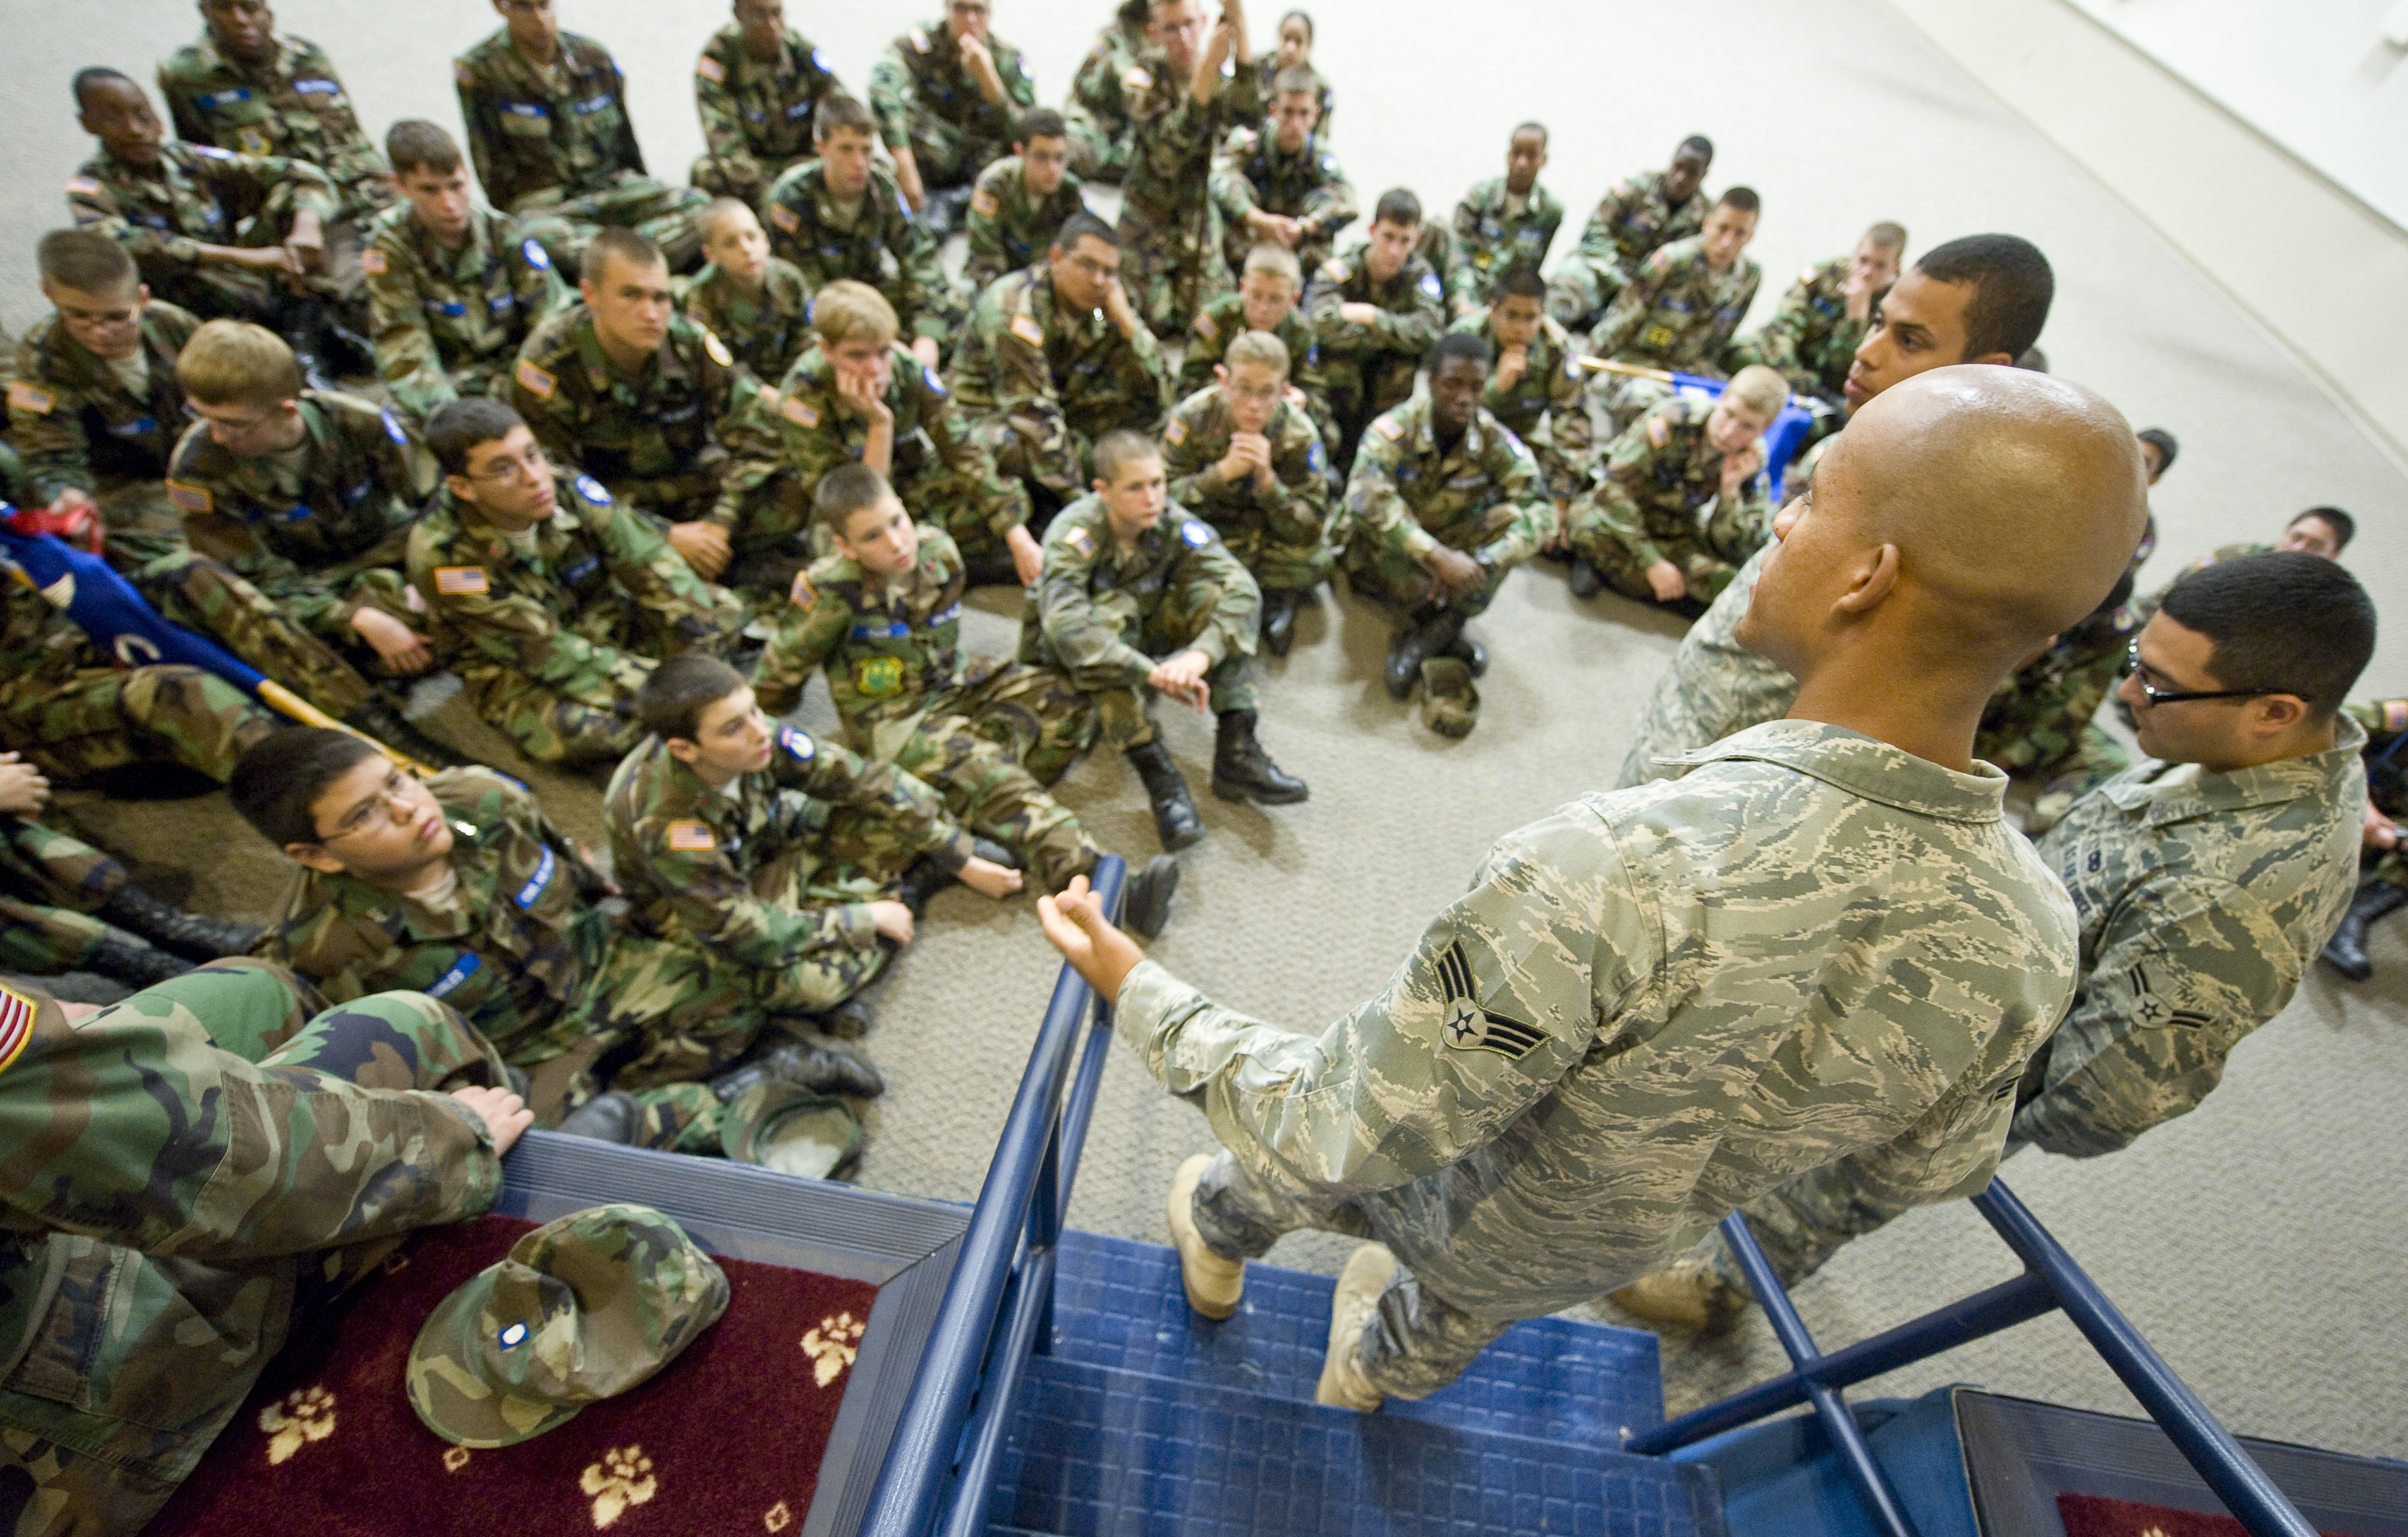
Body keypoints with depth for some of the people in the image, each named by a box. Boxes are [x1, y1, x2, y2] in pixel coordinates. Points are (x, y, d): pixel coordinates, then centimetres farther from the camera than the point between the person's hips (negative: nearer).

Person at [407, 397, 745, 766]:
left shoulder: (568, 489, -21)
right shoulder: (442, 553, -28)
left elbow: (654, 570, -14)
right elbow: (548, 655, -28)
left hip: (598, 618, 5)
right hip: (508, 663, -4)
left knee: (722, 609, -11)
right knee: (573, 733, -36)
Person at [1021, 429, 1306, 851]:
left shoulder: (1173, 522, -17)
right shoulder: (1074, 533, -27)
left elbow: (1242, 587, -27)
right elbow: (1065, 624, -43)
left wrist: (1201, 654, -44)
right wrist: (1150, 673, -51)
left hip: (1146, 631, 4)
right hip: (1067, 657, -3)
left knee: (1215, 591, -21)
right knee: (1111, 611, -36)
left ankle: (1236, 750, -27)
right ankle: (1156, 773, -39)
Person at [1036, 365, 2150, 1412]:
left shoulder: (1610, 872, -48)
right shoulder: (2032, 937, -27)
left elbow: (1329, 1144, -38)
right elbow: (1929, 1168, -6)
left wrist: (1136, 988, -24)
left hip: (1424, 1183, -4)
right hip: (1605, 1258, 5)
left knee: (1277, 1175, 33)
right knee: (1454, 1315, 40)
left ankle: (1216, 1239, 67)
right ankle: (1375, 1377, 74)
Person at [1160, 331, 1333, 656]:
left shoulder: (1299, 433, -19)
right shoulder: (1193, 417, -21)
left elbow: (1311, 529, -21)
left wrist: (1267, 479, -37)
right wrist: (1223, 472, -37)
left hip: (1272, 529, 0)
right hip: (1210, 524, 0)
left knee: (1318, 559, -29)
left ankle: (1277, 596, 1)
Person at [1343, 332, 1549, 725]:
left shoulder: (1495, 440, -12)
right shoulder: (1395, 429, -21)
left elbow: (1541, 511, -21)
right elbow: (1365, 498, -39)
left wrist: (1483, 562, -38)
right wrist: (1438, 556, -45)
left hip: (1452, 550, 3)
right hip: (1390, 556, -2)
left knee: (1511, 516, -25)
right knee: (1372, 528, -36)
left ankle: (1424, 635, -29)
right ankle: (1447, 633, -24)